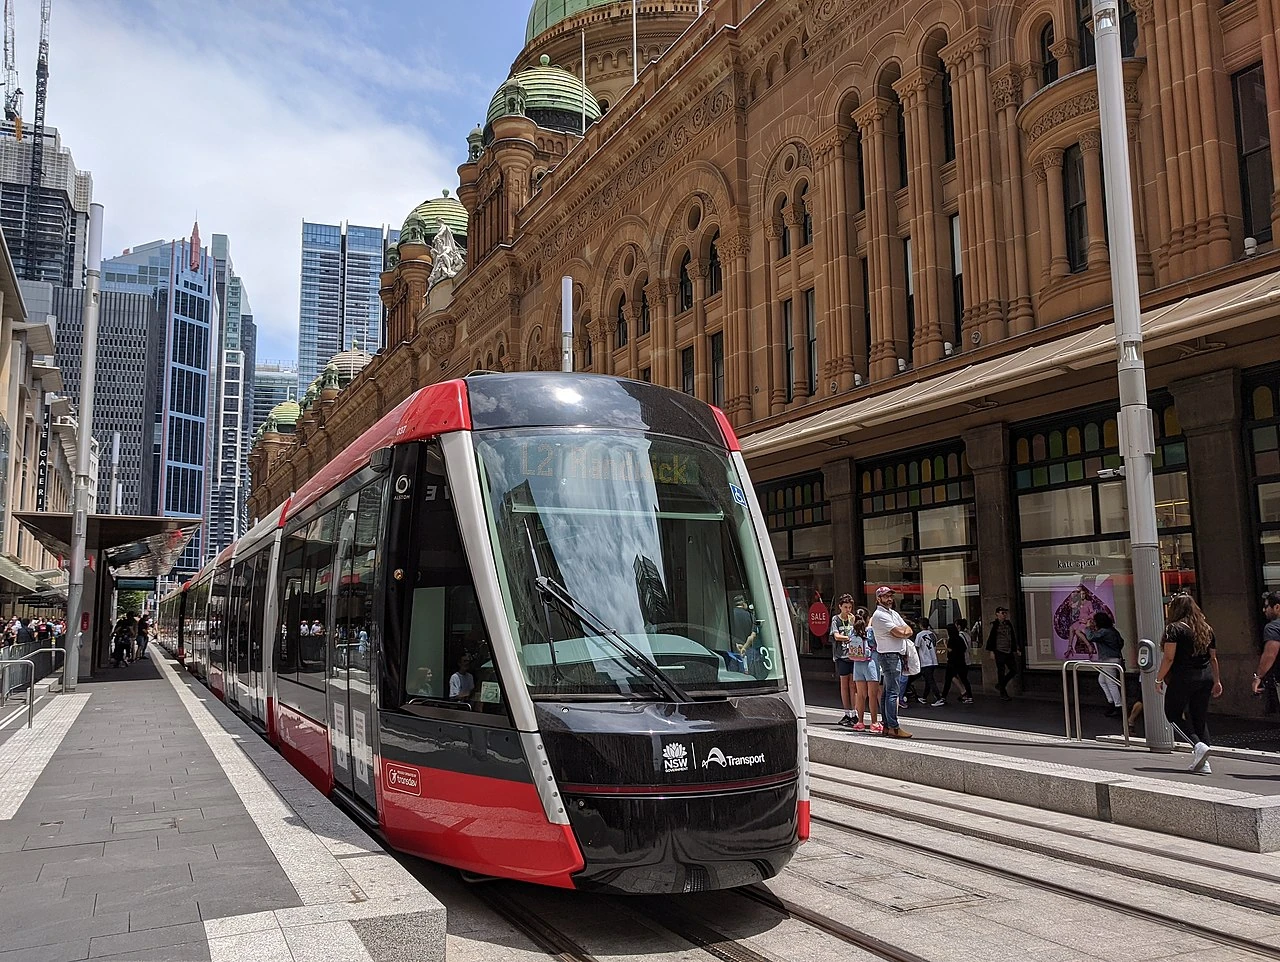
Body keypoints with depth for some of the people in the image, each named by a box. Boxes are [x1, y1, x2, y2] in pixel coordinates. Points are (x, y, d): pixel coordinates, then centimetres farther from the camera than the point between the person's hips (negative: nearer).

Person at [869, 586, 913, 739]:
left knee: (886, 692, 10)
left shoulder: (893, 613, 19)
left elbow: (909, 631, 13)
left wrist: (902, 630, -7)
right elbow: (899, 633, -18)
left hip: (897, 655, 9)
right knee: (893, 692, -11)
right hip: (889, 655, -9)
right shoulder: (879, 615, -11)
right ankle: (894, 728, -13)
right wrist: (904, 629, 3)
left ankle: (887, 726, 13)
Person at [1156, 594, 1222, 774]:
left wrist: (1159, 679, -4)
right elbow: (1213, 658, 14)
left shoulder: (1174, 628, -8)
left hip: (1182, 678, -6)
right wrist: (1217, 681, 21)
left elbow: (1169, 658, -13)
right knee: (1200, 718, 10)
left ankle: (1198, 745, -12)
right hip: (1205, 678, 6)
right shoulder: (1207, 629, 11)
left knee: (1173, 713, 7)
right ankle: (1203, 763, 7)